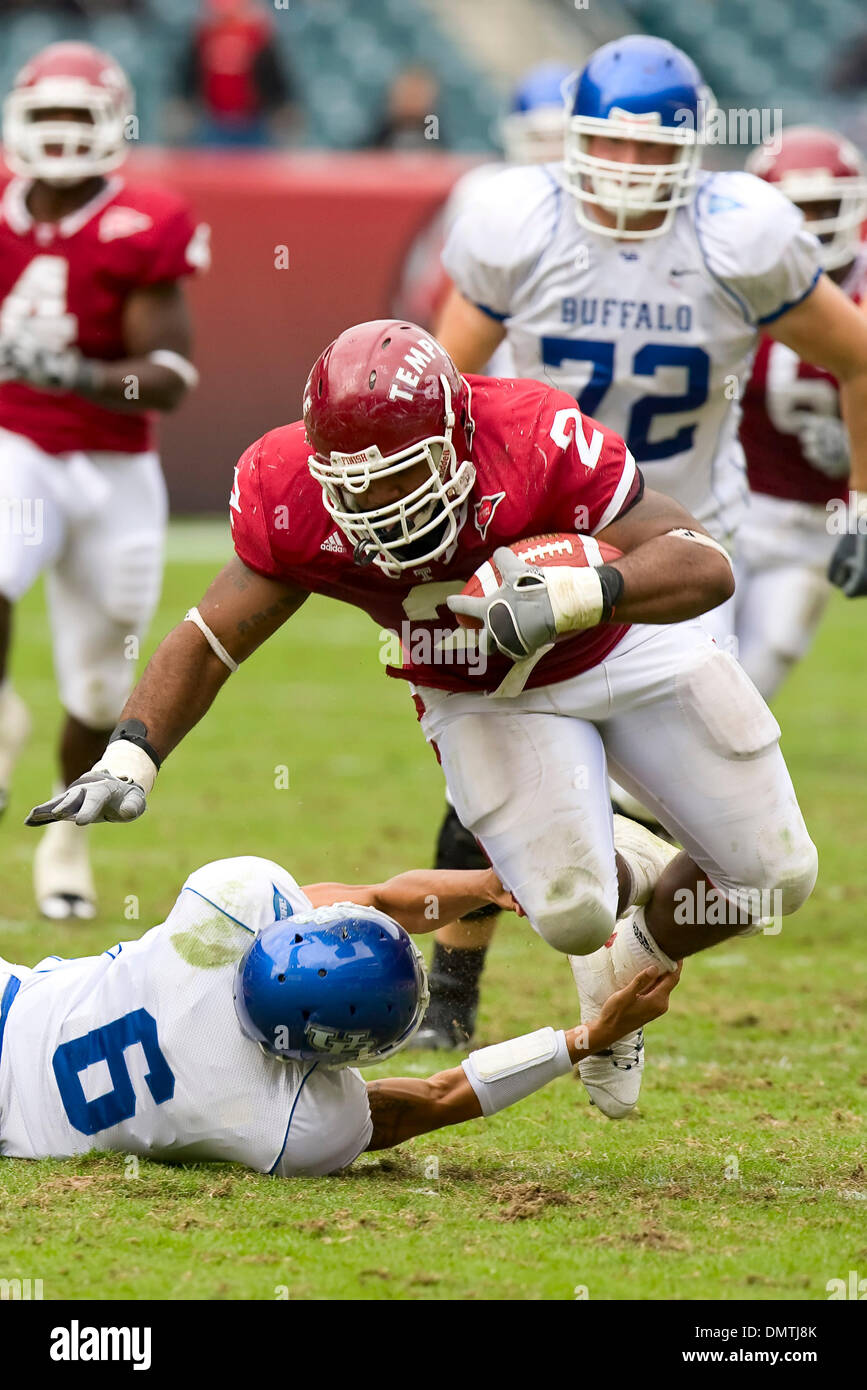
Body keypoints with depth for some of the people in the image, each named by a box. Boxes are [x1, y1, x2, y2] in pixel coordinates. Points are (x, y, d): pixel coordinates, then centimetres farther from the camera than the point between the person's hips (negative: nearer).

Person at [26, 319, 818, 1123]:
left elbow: (706, 566, -36)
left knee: (776, 877, 1)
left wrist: (578, 595, -52)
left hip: (629, 647, 0)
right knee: (570, 914, -21)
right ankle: (620, 875, 18)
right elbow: (209, 641, -14)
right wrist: (129, 759, -28)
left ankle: (636, 964, 32)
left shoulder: (535, 444, -37)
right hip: (488, 698, 1)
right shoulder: (296, 503, -27)